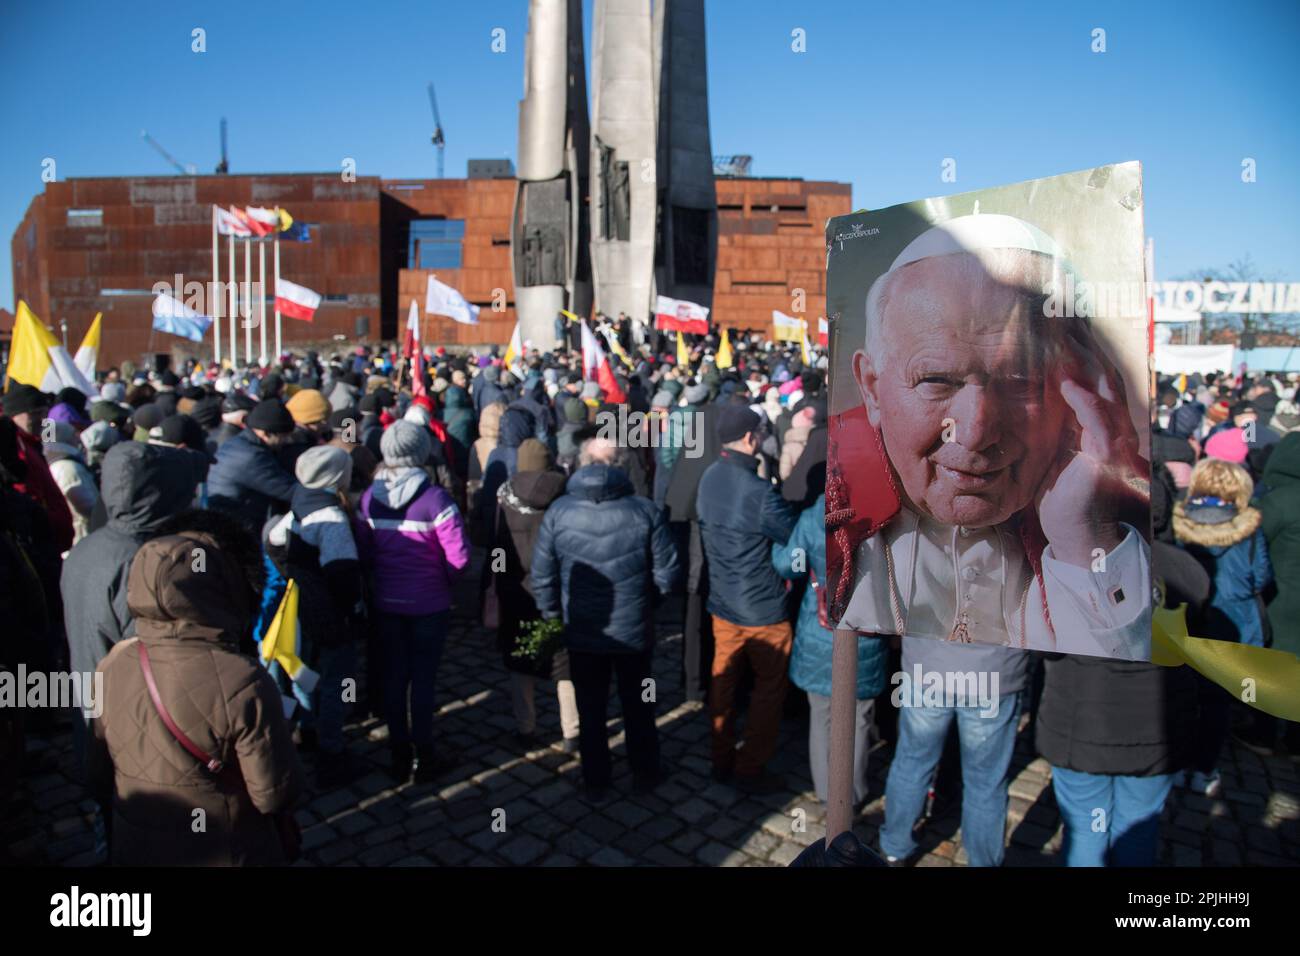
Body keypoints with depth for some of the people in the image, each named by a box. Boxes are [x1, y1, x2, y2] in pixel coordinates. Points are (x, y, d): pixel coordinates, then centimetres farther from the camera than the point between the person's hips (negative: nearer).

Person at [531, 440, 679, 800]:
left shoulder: (558, 511, -11)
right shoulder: (644, 510, -14)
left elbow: (542, 574, -6)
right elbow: (666, 574, -11)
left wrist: (553, 615, 9)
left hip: (582, 634, 1)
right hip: (635, 631, 0)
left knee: (590, 710, 19)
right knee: (638, 706, 21)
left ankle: (596, 783, 32)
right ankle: (644, 775, 36)